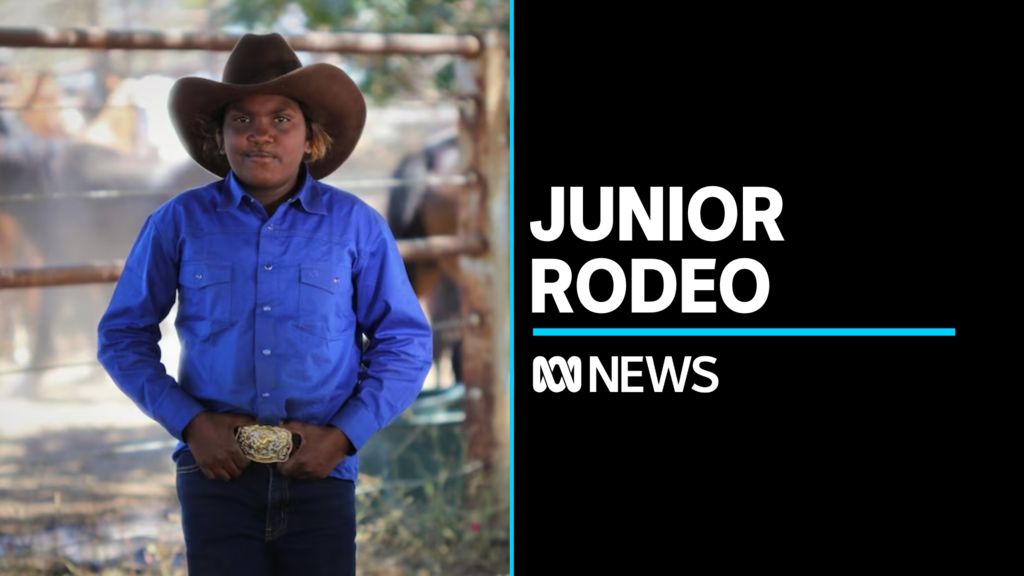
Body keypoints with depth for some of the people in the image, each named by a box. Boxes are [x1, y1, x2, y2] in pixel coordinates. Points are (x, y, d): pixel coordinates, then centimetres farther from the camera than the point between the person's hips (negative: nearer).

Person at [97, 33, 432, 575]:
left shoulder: (356, 225, 3)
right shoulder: (180, 221, 3)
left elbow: (405, 343, 6)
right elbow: (123, 334, 8)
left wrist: (345, 435, -5)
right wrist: (188, 423, -4)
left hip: (321, 472, 0)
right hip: (217, 469, 0)